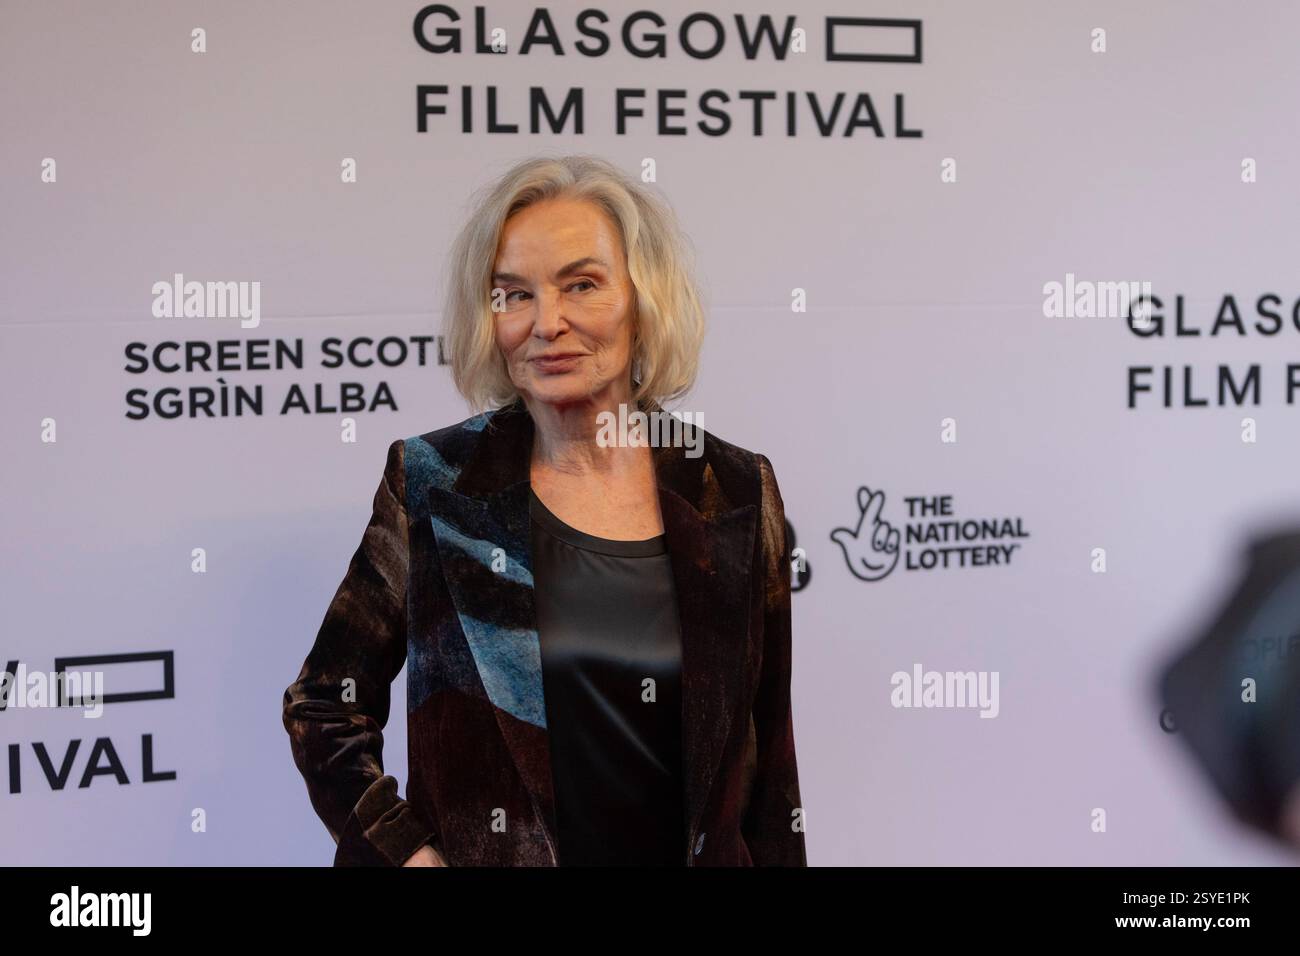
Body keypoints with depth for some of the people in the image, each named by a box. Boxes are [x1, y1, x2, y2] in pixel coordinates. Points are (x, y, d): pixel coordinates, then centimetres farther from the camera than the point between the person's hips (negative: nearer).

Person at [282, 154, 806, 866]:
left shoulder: (737, 494, -4)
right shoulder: (434, 482, -7)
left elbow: (769, 756, 1)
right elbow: (321, 709, -1)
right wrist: (408, 854, -12)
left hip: (696, 853, 2)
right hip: (487, 855, -1)